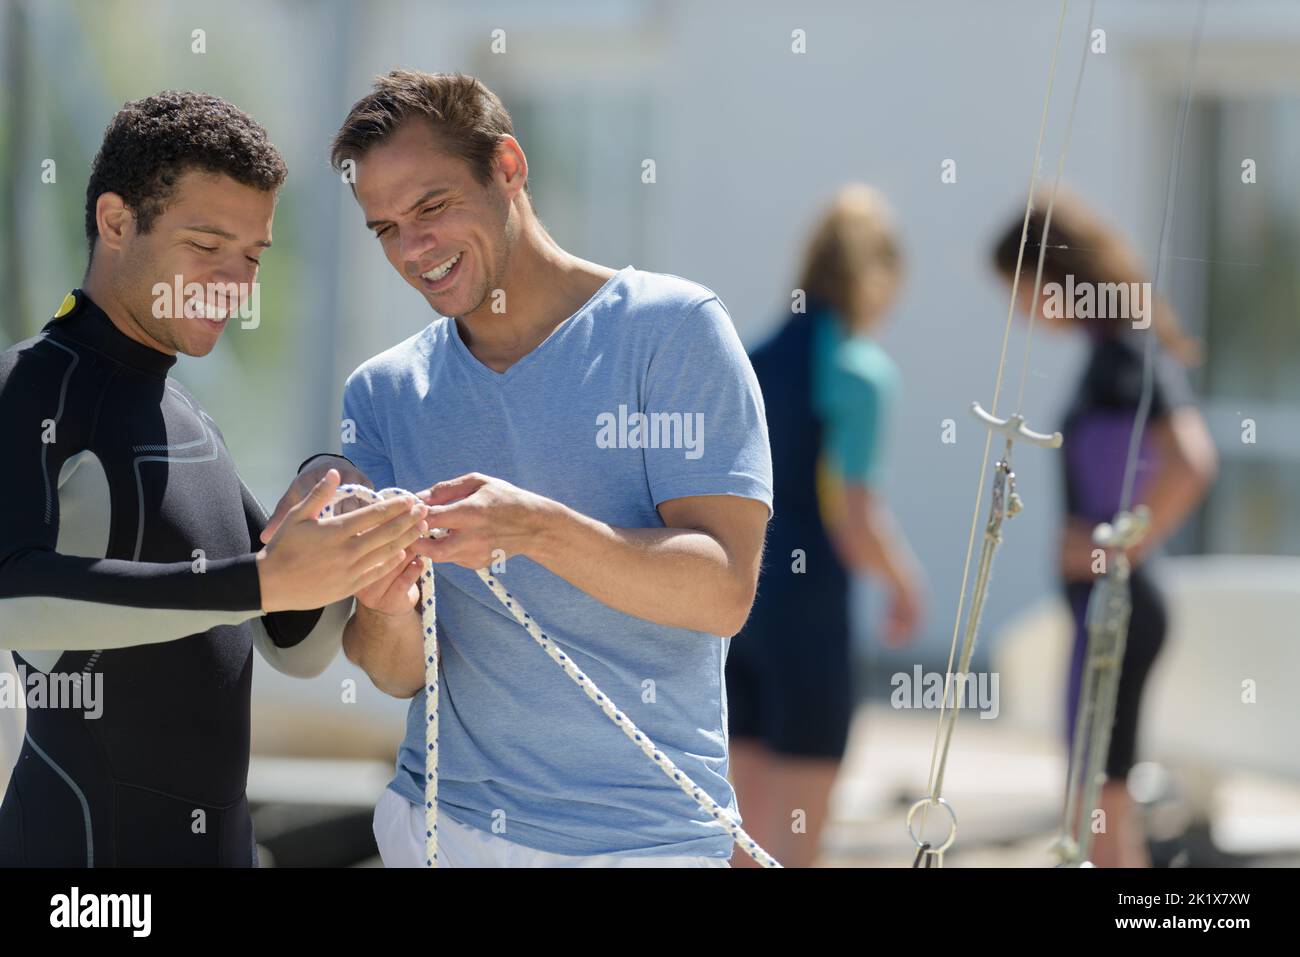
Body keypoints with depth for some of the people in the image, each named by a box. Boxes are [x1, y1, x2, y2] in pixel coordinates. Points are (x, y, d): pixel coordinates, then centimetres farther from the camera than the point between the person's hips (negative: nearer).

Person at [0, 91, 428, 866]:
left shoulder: (190, 424, 16)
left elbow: (298, 646, 15)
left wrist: (340, 550, -7)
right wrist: (263, 580, -36)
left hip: (216, 838, 8)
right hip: (86, 842, -8)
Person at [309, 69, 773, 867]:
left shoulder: (670, 328, -9)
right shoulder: (384, 394, 3)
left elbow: (723, 593, -18)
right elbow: (402, 675, 0)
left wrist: (537, 527, -32)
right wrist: (387, 613, -23)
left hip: (645, 835, -4)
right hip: (439, 824, 4)